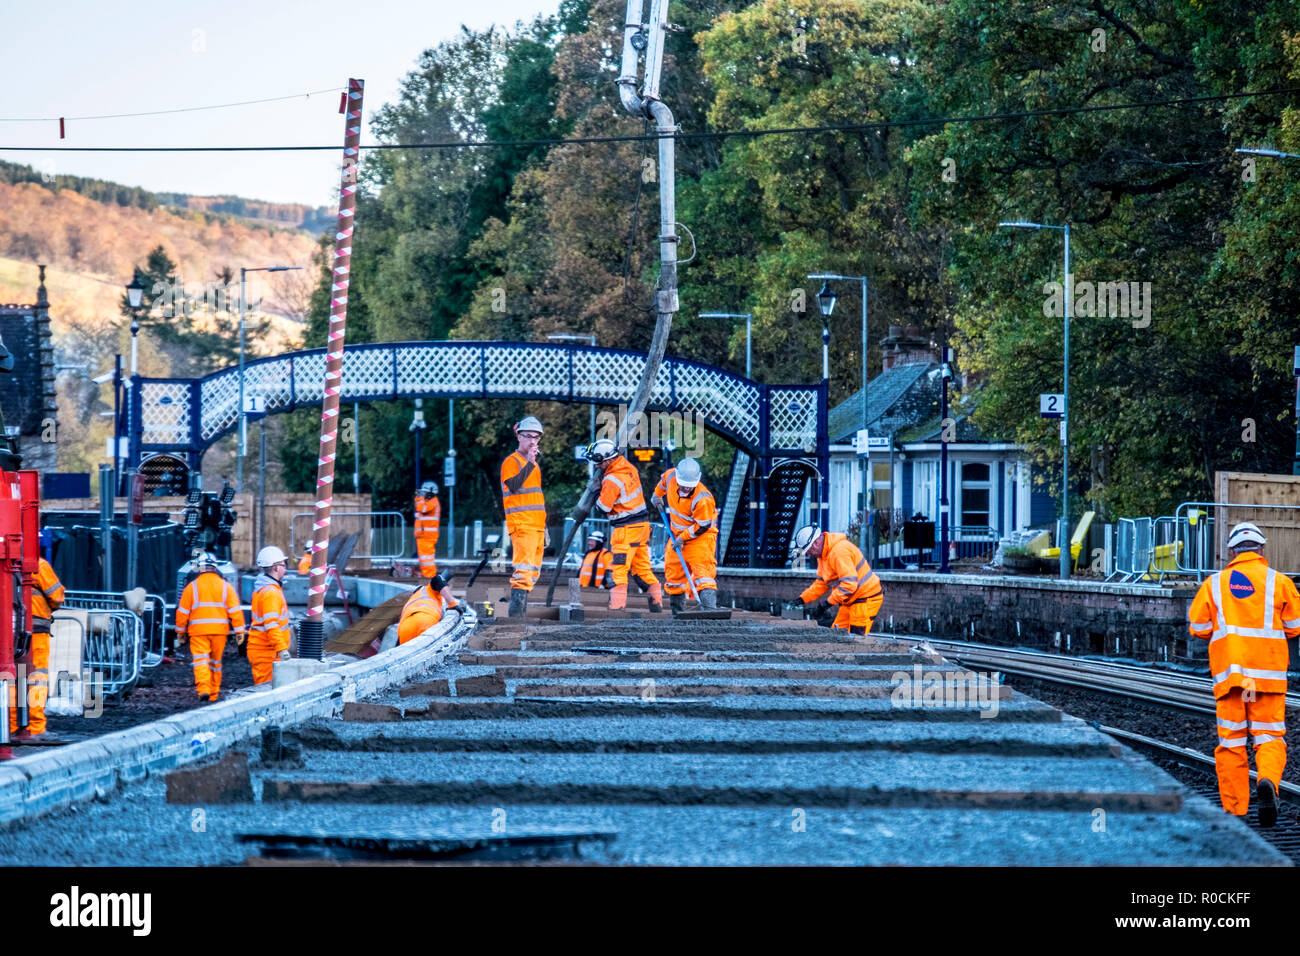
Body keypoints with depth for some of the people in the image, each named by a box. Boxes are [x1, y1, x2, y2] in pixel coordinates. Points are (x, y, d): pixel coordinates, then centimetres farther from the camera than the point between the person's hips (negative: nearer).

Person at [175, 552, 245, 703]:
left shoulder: (192, 587, -2)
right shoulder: (225, 586, 3)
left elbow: (183, 611, 2)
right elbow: (235, 610, 0)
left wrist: (181, 630, 14)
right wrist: (239, 630, 4)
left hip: (198, 630, -3)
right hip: (219, 630, 3)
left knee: (201, 660, -6)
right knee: (216, 661, 13)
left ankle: (203, 690, -25)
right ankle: (214, 695, 20)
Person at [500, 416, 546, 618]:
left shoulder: (534, 464, 23)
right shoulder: (512, 461, -4)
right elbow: (513, 486, -22)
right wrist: (530, 463, -23)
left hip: (536, 525, 9)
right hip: (522, 524, -9)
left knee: (533, 571, 8)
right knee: (524, 568, -20)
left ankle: (519, 611, 11)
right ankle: (515, 610, -26)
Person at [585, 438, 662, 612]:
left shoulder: (612, 480, -20)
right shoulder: (628, 466, 5)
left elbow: (604, 506, -14)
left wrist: (596, 496, 4)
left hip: (626, 528, -9)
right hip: (642, 524, 9)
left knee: (619, 568, -6)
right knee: (642, 567, 14)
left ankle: (617, 605, -9)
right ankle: (656, 601, 12)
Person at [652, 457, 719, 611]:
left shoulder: (703, 499, -32)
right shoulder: (671, 477, -14)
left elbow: (702, 526, -24)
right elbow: (663, 480, 13)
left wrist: (683, 538, -18)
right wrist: (657, 495, 24)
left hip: (700, 536, -7)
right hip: (678, 533, 7)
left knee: (702, 568, -22)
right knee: (673, 569, 12)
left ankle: (709, 606, -33)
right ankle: (677, 608, 26)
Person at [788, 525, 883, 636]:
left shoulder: (839, 551, -24)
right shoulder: (823, 553, 10)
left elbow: (849, 583, -29)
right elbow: (821, 583, 19)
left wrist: (829, 602, -25)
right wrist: (802, 599, 9)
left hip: (866, 600, -10)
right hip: (851, 601, 10)